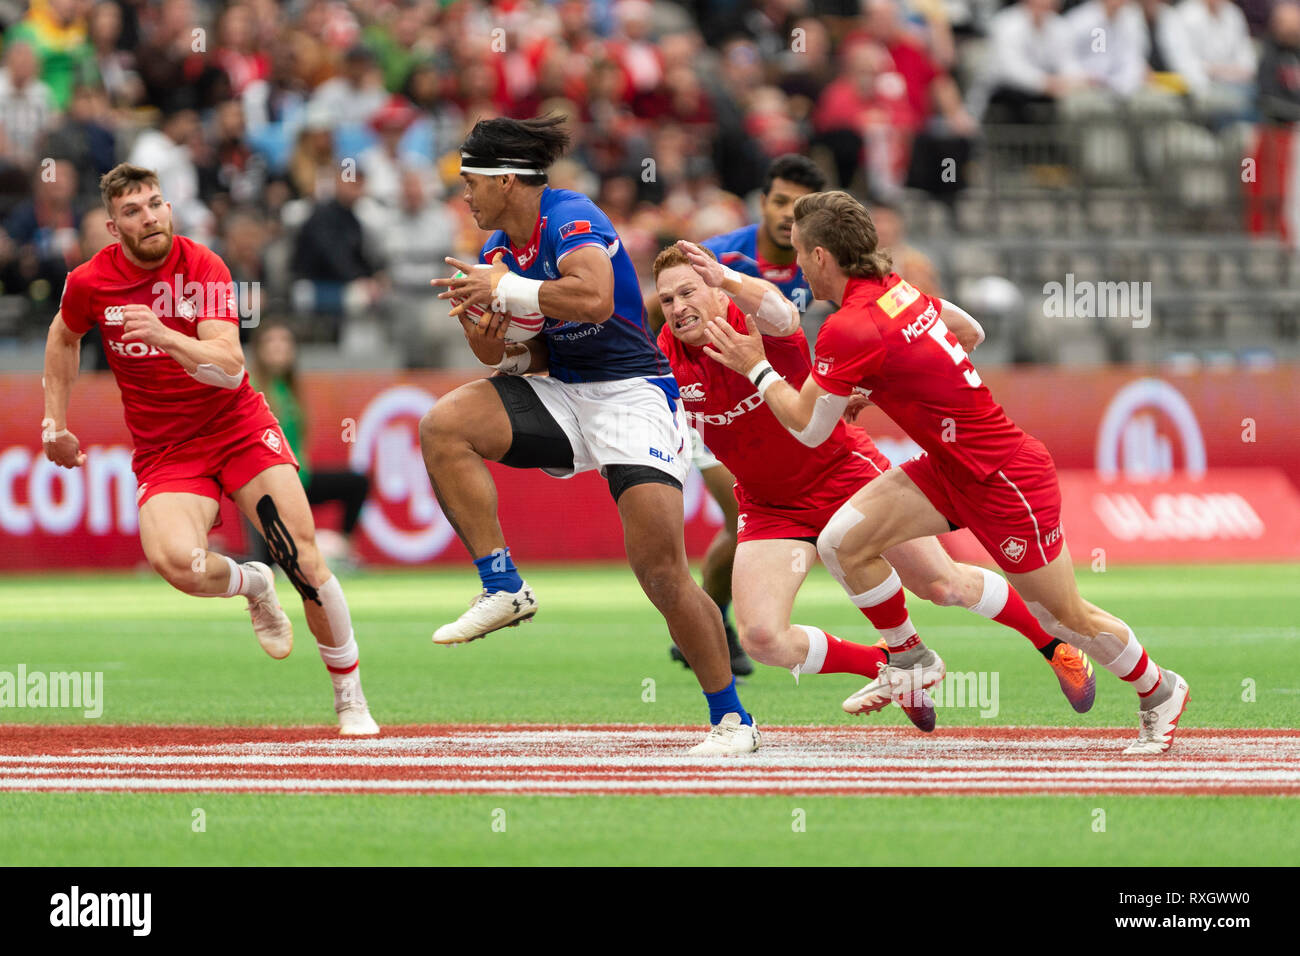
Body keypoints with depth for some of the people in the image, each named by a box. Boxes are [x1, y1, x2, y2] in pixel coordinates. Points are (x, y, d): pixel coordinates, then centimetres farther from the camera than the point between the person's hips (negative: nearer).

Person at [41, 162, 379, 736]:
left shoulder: (204, 269, -12)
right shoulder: (89, 284, -6)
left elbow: (230, 368, -24)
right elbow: (64, 336, 19)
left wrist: (165, 337, -40)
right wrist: (54, 421, 16)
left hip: (240, 426, 0)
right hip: (163, 449, 1)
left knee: (305, 564, -12)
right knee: (175, 561, -30)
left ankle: (351, 700, 7)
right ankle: (251, 586, 6)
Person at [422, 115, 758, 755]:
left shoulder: (571, 219, -15)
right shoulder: (499, 250, 9)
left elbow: (594, 299, -34)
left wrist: (506, 289, -23)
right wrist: (491, 339, -7)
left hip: (633, 395, -7)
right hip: (563, 396, 7)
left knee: (661, 571, -15)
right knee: (444, 426, -17)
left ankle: (731, 717, -1)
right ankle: (503, 587, -12)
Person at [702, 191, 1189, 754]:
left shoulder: (849, 328, -25)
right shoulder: (898, 289, 0)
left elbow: (809, 428, -14)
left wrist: (756, 368, 1)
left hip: (1005, 479, -9)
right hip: (953, 467, 9)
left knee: (1067, 616, 8)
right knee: (841, 542, -2)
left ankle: (1159, 691, 30)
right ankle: (913, 662, 16)